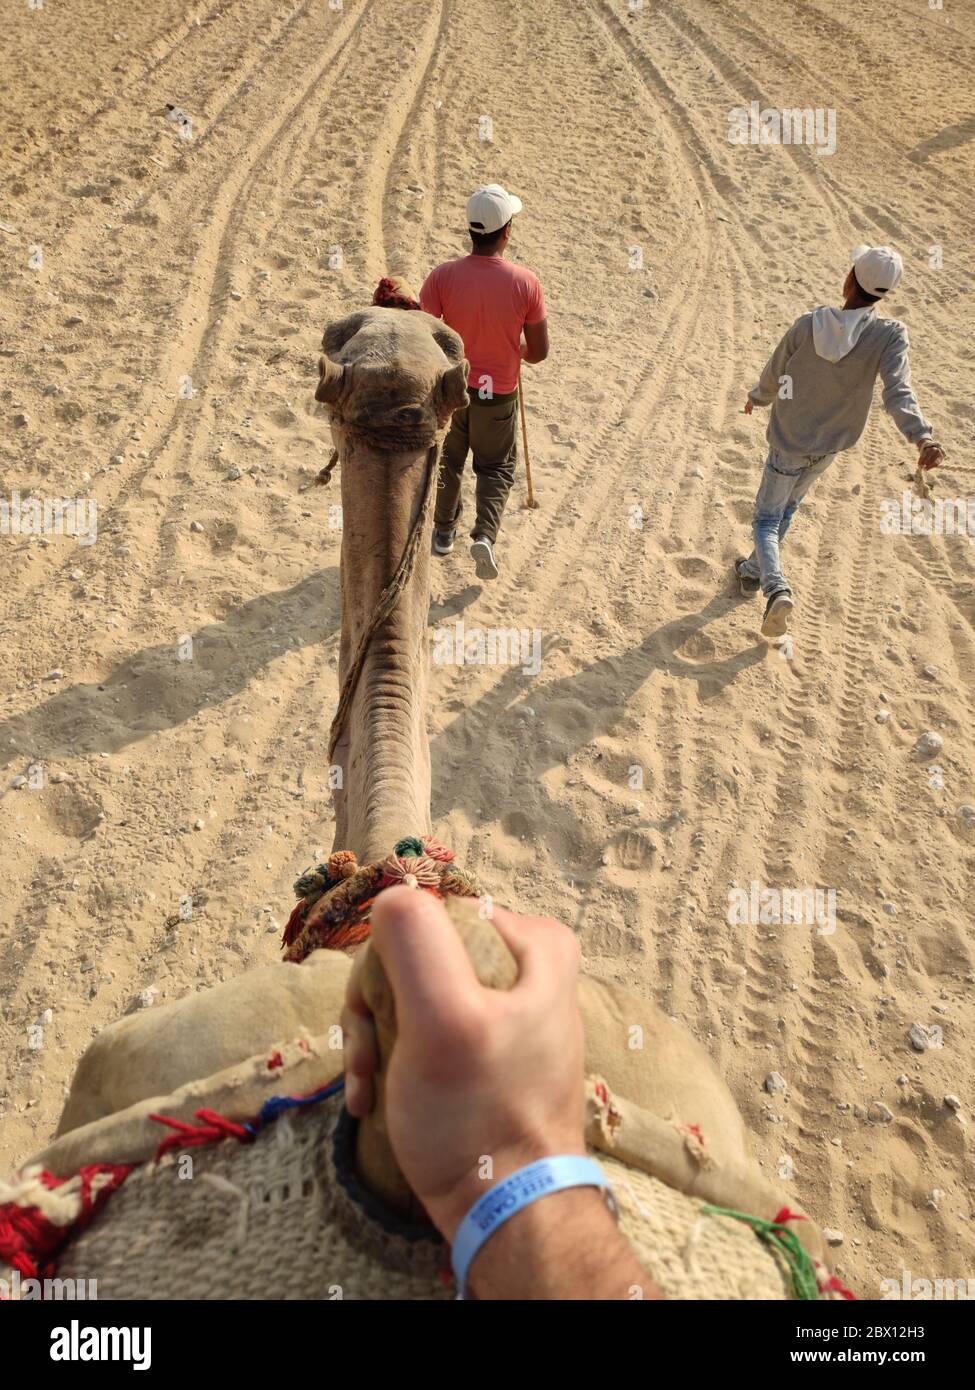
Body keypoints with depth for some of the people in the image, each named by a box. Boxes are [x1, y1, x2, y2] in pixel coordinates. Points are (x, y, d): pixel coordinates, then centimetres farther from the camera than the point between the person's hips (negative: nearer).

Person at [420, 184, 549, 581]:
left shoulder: (442, 276, -16)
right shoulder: (526, 282, -16)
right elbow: (539, 353, -9)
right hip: (498, 395, -1)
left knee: (448, 462, 23)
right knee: (496, 468, 18)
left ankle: (444, 532, 37)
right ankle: (485, 534, -2)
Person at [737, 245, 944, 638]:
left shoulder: (807, 326, -20)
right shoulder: (890, 335, -18)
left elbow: (773, 380, -7)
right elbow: (898, 391, -34)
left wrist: (755, 398, 15)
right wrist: (922, 438, -44)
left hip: (788, 444, -2)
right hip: (830, 445, 3)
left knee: (766, 519, 9)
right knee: (786, 508, 27)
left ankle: (775, 587, -17)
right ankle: (753, 571, 41)